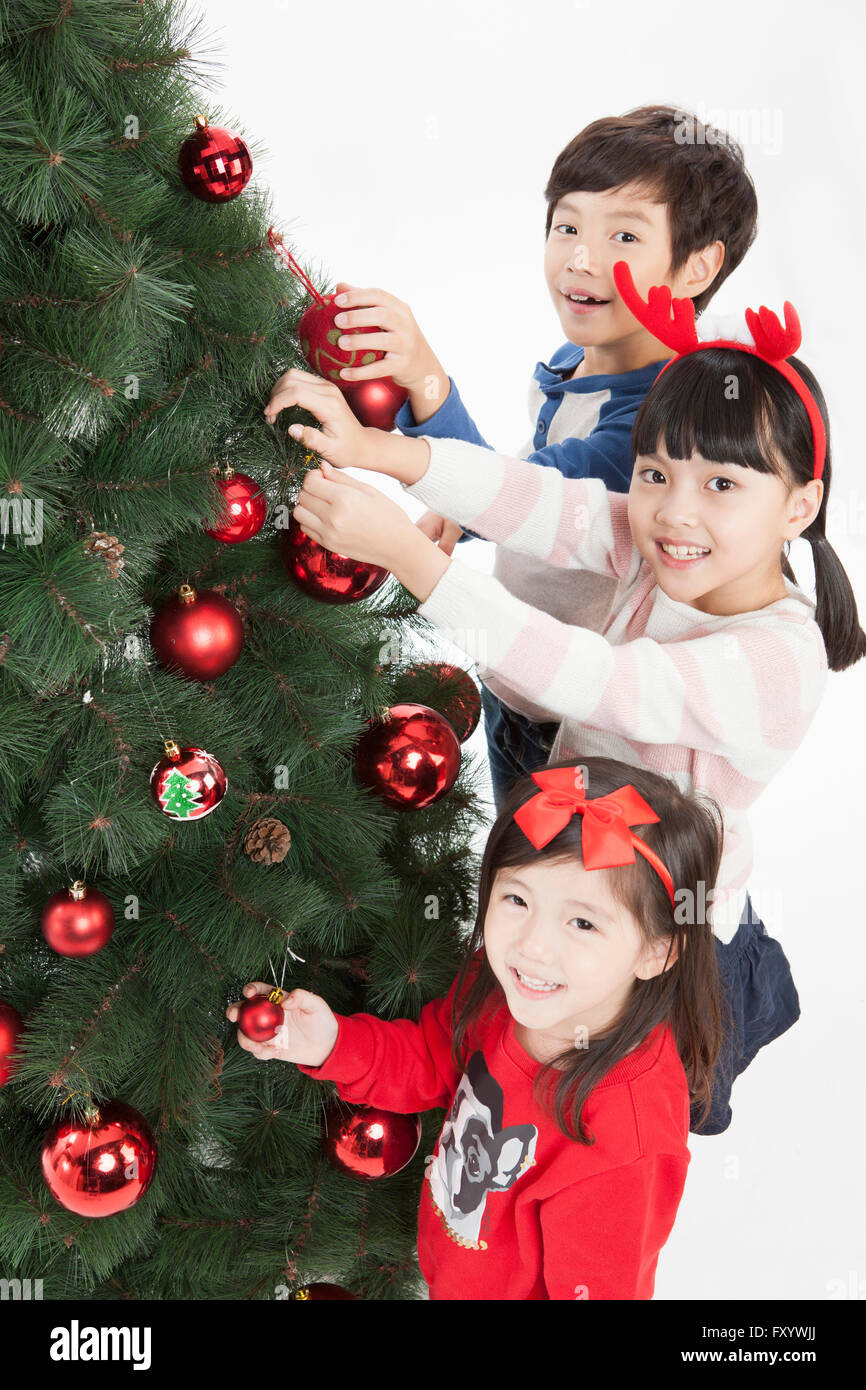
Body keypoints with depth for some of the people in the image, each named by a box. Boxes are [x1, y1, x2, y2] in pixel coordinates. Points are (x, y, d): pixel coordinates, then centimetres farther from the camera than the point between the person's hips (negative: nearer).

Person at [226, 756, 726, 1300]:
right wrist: (333, 1043, -16)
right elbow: (433, 1062, 0)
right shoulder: (499, 990, -18)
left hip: (512, 1289, -6)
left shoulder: (623, 1144, -39)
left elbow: (594, 1289, -27)